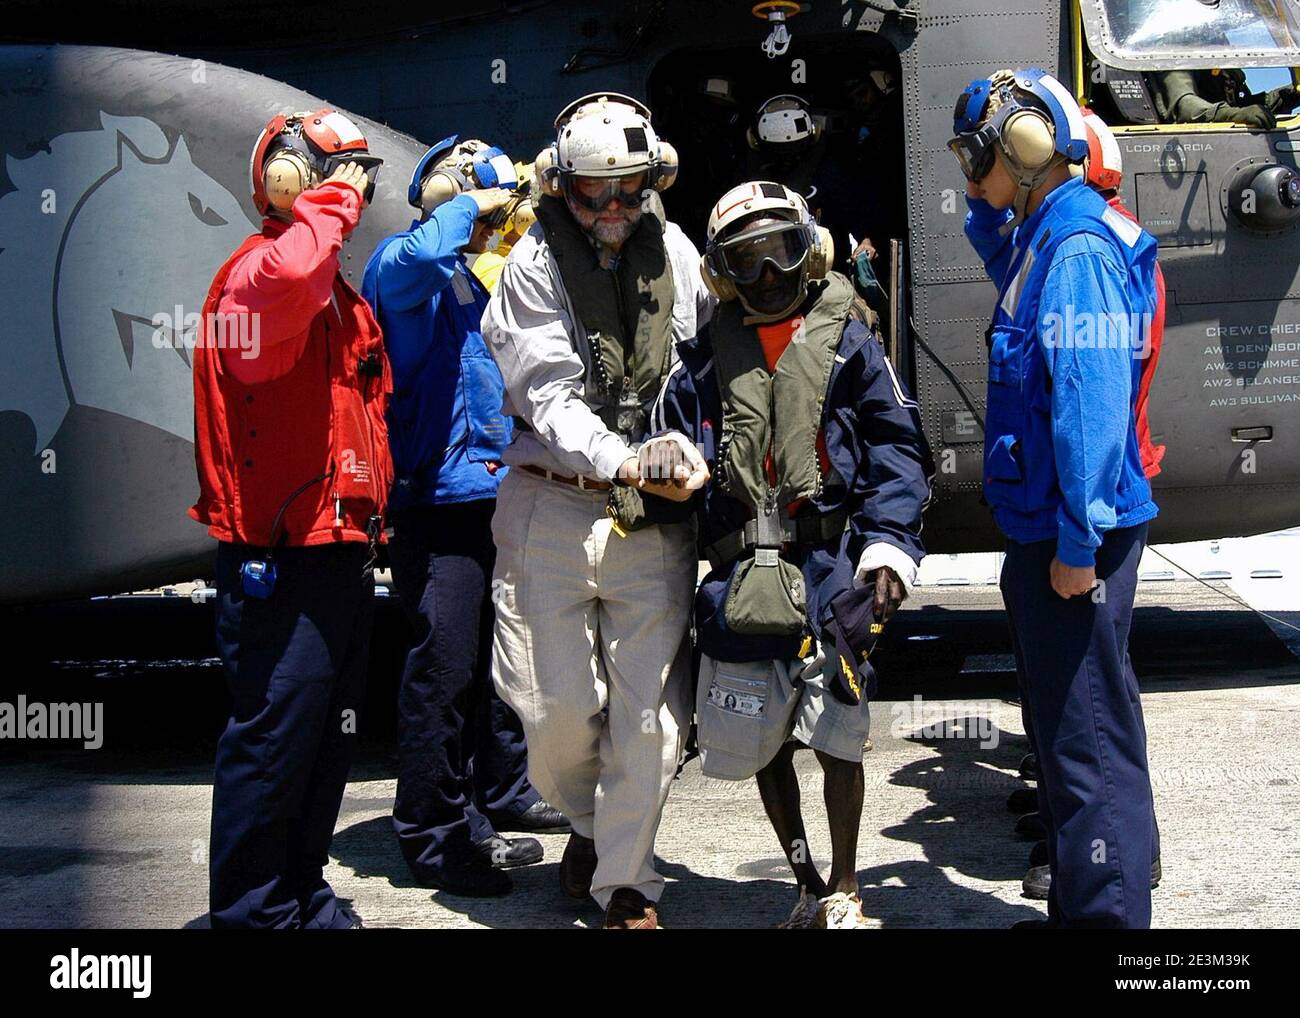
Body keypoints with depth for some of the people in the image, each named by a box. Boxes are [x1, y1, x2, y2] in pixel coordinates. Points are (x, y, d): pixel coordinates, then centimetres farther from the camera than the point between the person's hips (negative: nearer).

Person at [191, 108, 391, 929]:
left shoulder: (338, 291, 20)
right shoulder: (257, 271, -11)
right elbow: (285, 278, -37)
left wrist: (370, 519, 20)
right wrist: (330, 205, -19)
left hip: (342, 548, 10)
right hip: (280, 558, -10)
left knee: (331, 734, 16)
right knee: (273, 737, -5)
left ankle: (303, 894, 29)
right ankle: (253, 910, 7)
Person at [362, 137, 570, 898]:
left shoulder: (474, 286, 21)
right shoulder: (402, 264, -5)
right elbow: (417, 257, -31)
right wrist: (467, 204, -14)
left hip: (492, 496, 9)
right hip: (439, 499, -9)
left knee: (501, 657, 17)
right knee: (445, 667, -8)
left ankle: (502, 798, 31)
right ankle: (434, 836, 1)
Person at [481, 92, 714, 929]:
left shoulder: (675, 252, 9)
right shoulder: (535, 263, -2)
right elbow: (548, 394, -12)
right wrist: (618, 463, -25)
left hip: (655, 515, 2)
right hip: (555, 506, -2)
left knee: (650, 711, 1)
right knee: (561, 708, 1)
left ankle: (625, 881, 17)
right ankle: (589, 821, 32)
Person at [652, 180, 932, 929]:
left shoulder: (847, 343, 5)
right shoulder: (709, 356, 13)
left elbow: (899, 447, 1)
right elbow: (673, 431, 17)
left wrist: (888, 543, -10)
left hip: (831, 569, -3)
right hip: (744, 577, 3)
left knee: (836, 734, -2)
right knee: (759, 740, 9)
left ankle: (844, 889, 18)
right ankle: (808, 886, 27)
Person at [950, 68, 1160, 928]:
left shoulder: (1078, 246, -17)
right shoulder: (1043, 237, 13)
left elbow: (1093, 398, -24)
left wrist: (1080, 540, -24)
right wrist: (988, 213, 20)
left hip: (1073, 535, -11)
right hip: (1045, 527, 11)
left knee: (1088, 741, -6)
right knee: (1060, 726, 19)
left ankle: (1108, 912, 0)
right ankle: (1080, 906, 32)